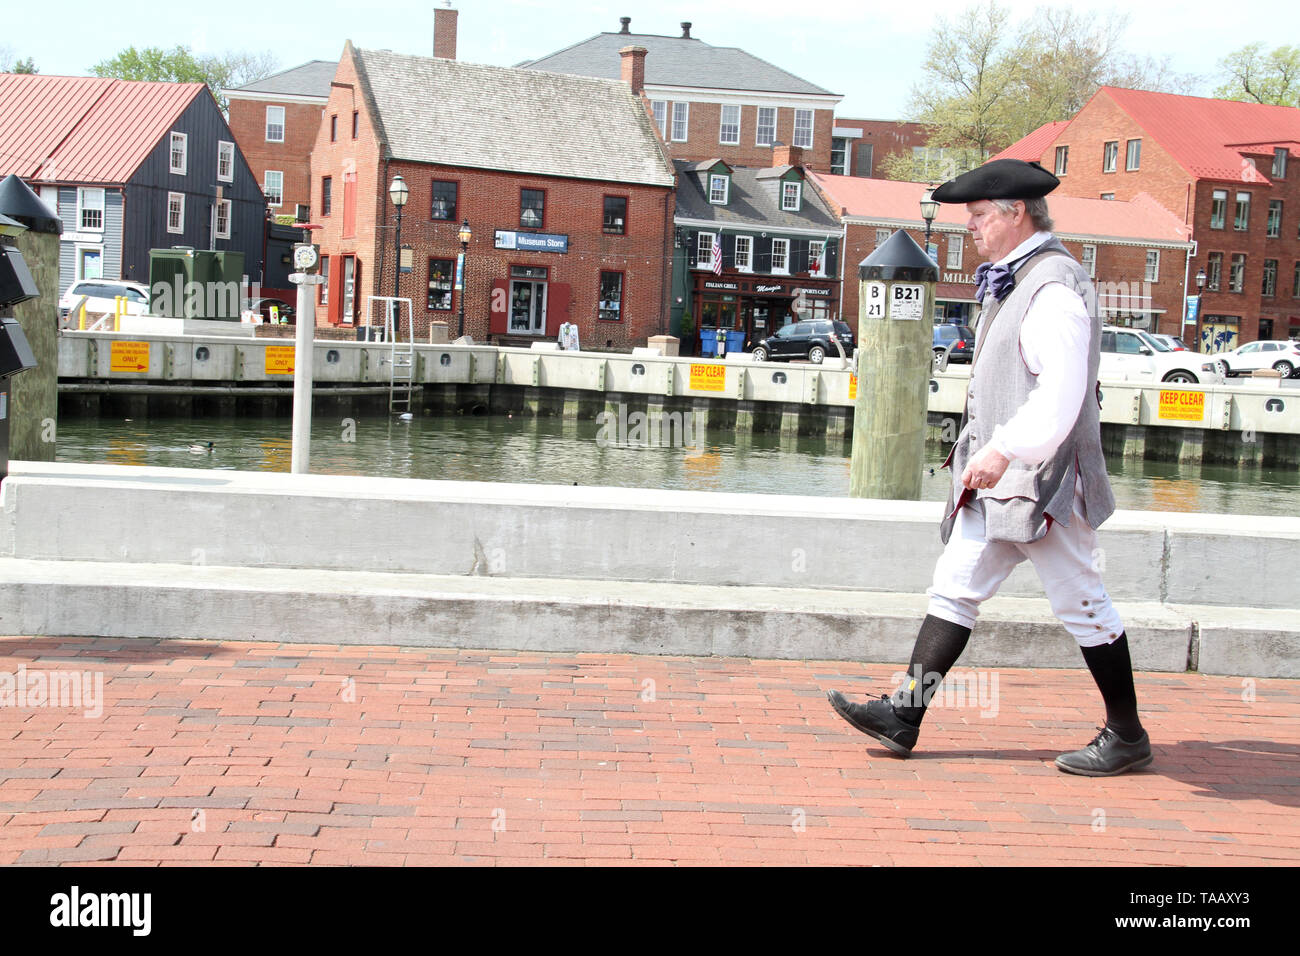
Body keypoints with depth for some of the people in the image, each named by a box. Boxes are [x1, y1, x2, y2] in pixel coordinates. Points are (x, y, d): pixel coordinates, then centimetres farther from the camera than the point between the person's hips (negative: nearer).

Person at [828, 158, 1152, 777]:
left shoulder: (1054, 286, -17)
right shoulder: (1011, 280, 15)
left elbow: (1062, 389, -27)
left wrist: (1005, 451, -33)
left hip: (1040, 479, -10)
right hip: (997, 477, 10)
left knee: (1081, 605, 0)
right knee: (954, 588, 7)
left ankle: (1127, 737, 13)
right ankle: (904, 715, 9)